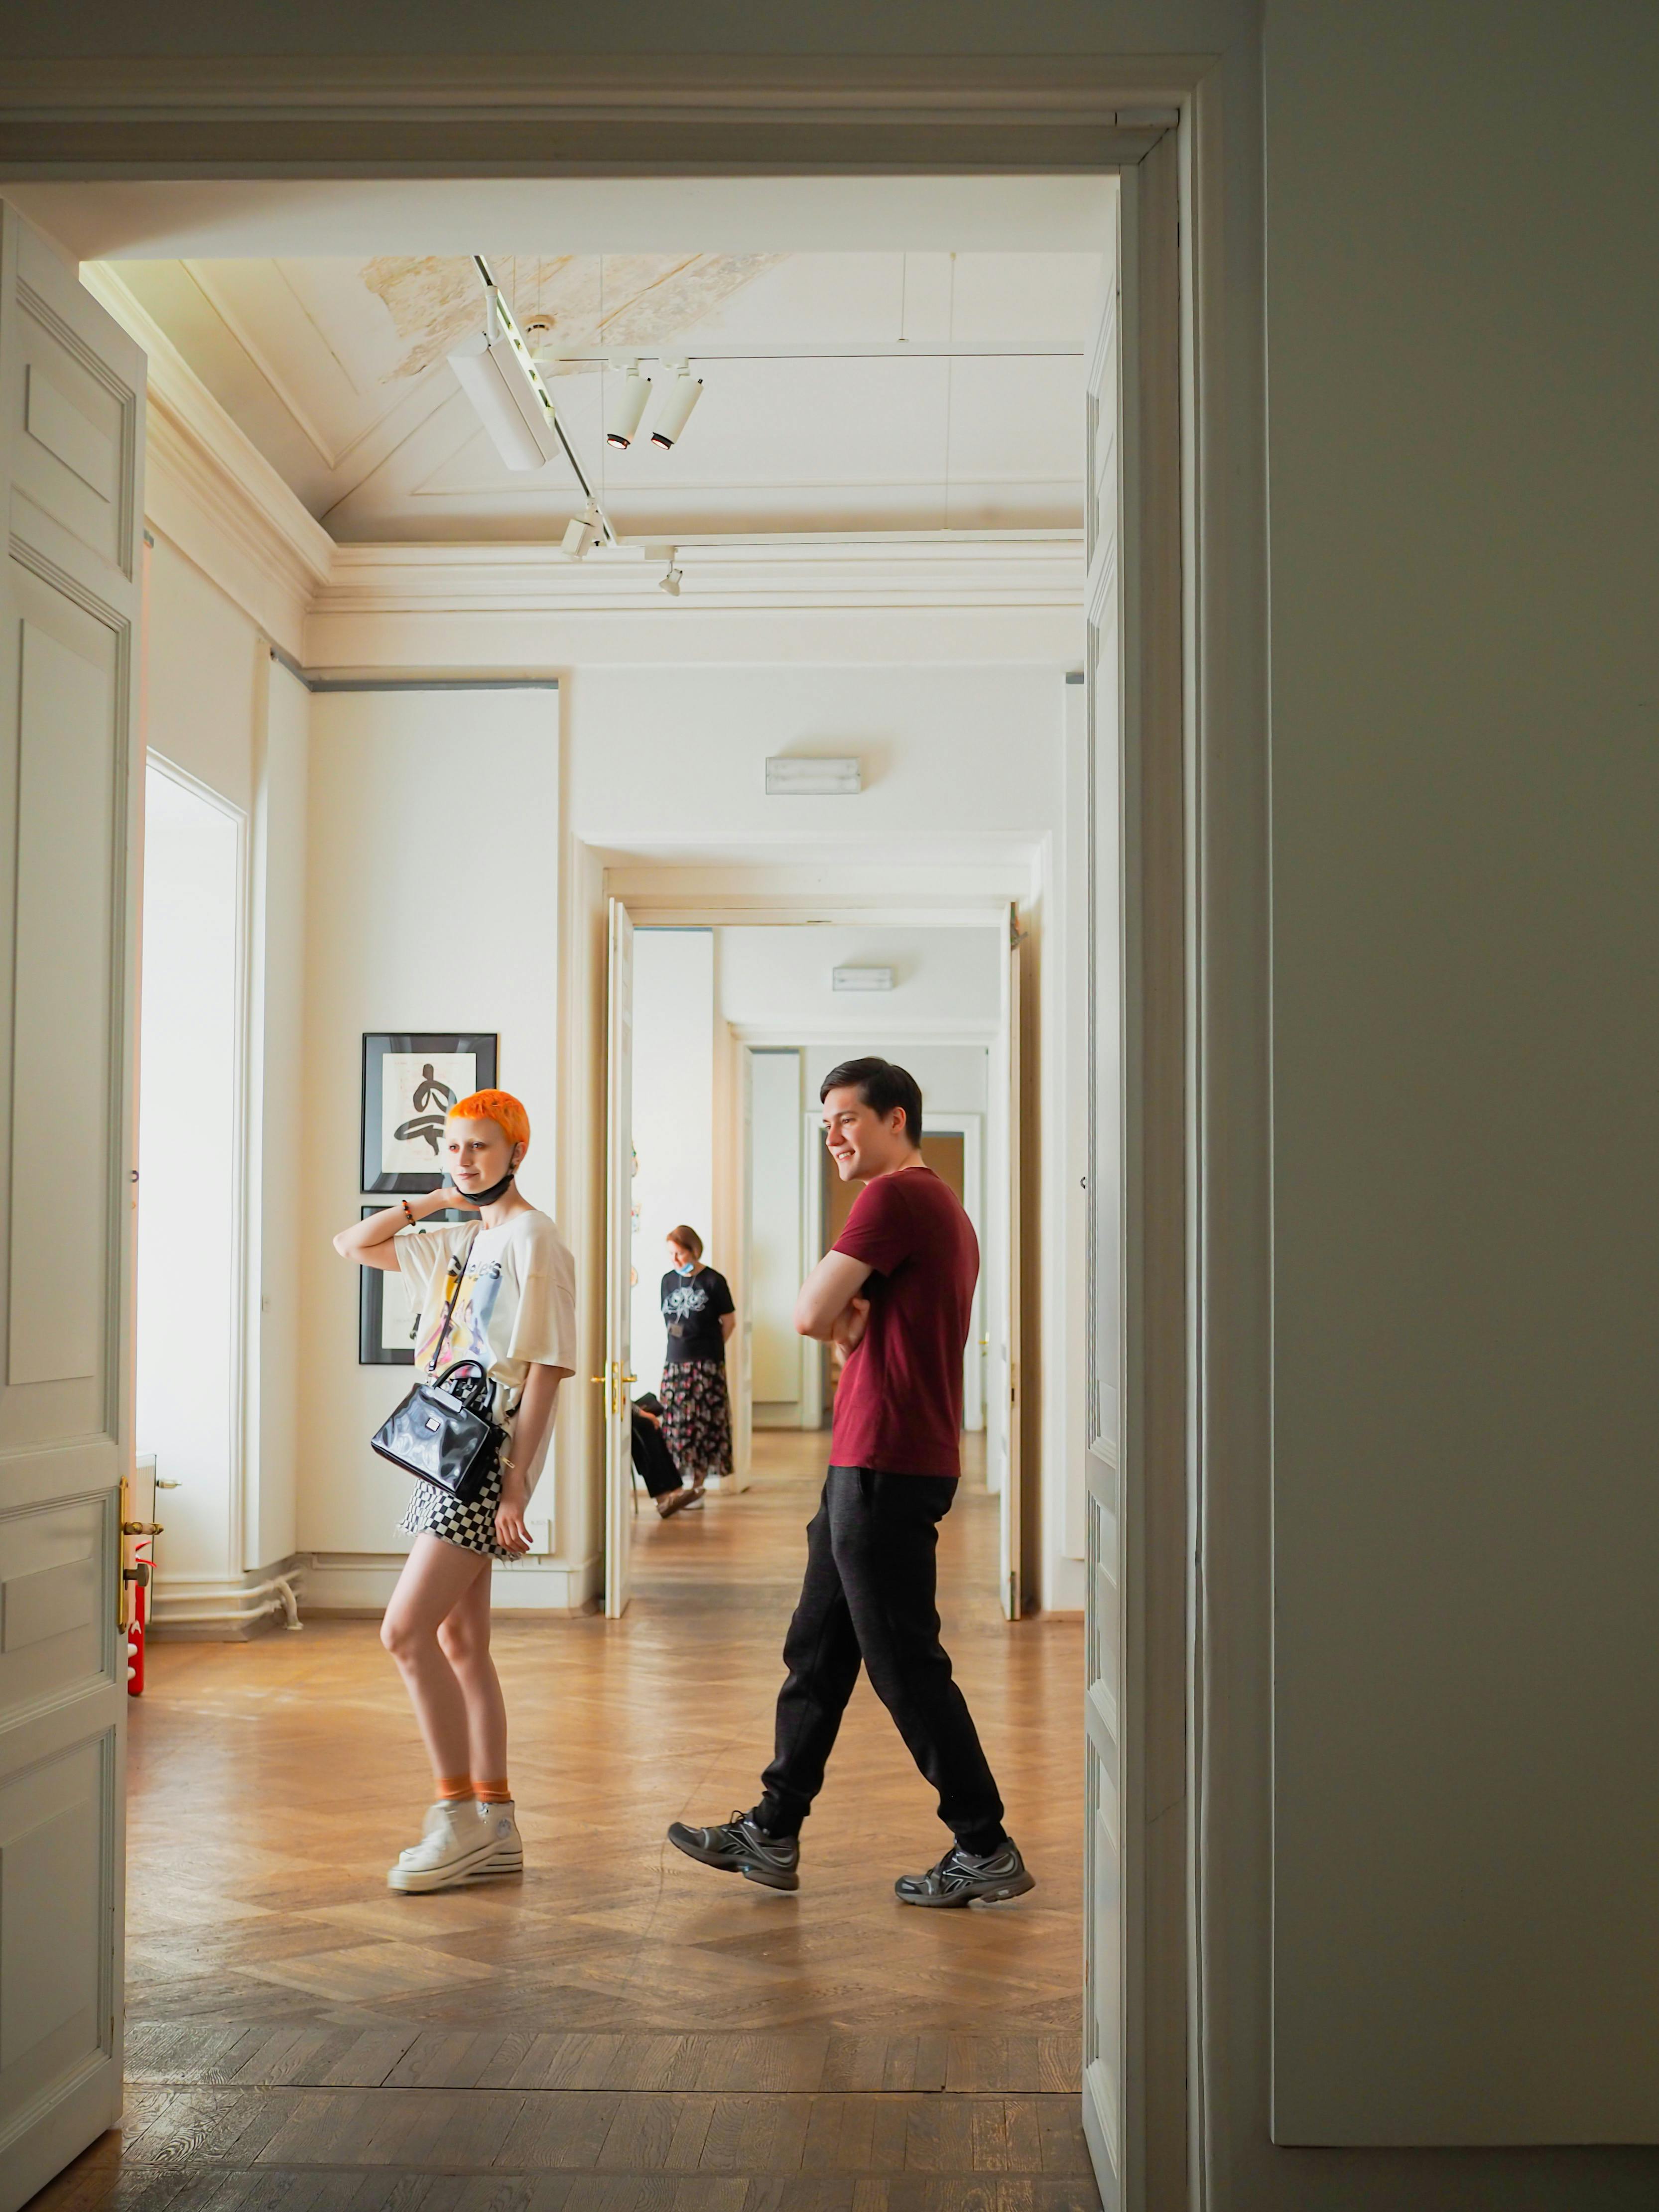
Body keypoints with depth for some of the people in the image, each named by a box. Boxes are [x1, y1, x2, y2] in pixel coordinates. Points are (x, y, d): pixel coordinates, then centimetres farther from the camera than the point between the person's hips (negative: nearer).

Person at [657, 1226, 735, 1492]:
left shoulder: (713, 1281, -5)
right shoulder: (668, 1280, 9)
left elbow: (729, 1322, 2)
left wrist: (709, 1348, 5)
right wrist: (679, 1342, 7)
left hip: (706, 1363, -4)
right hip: (675, 1362, 4)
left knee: (703, 1423, -3)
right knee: (672, 1422, 1)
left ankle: (698, 1487, 4)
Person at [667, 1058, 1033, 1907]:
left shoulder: (896, 1198, -13)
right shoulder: (943, 1208, 18)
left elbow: (810, 1313, -16)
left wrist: (839, 1318, 5)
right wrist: (853, 1318, 0)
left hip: (885, 1468, -10)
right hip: (870, 1463, 10)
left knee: (903, 1661, -3)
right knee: (817, 1651, 14)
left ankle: (986, 1851, 5)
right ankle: (773, 1835, 22)